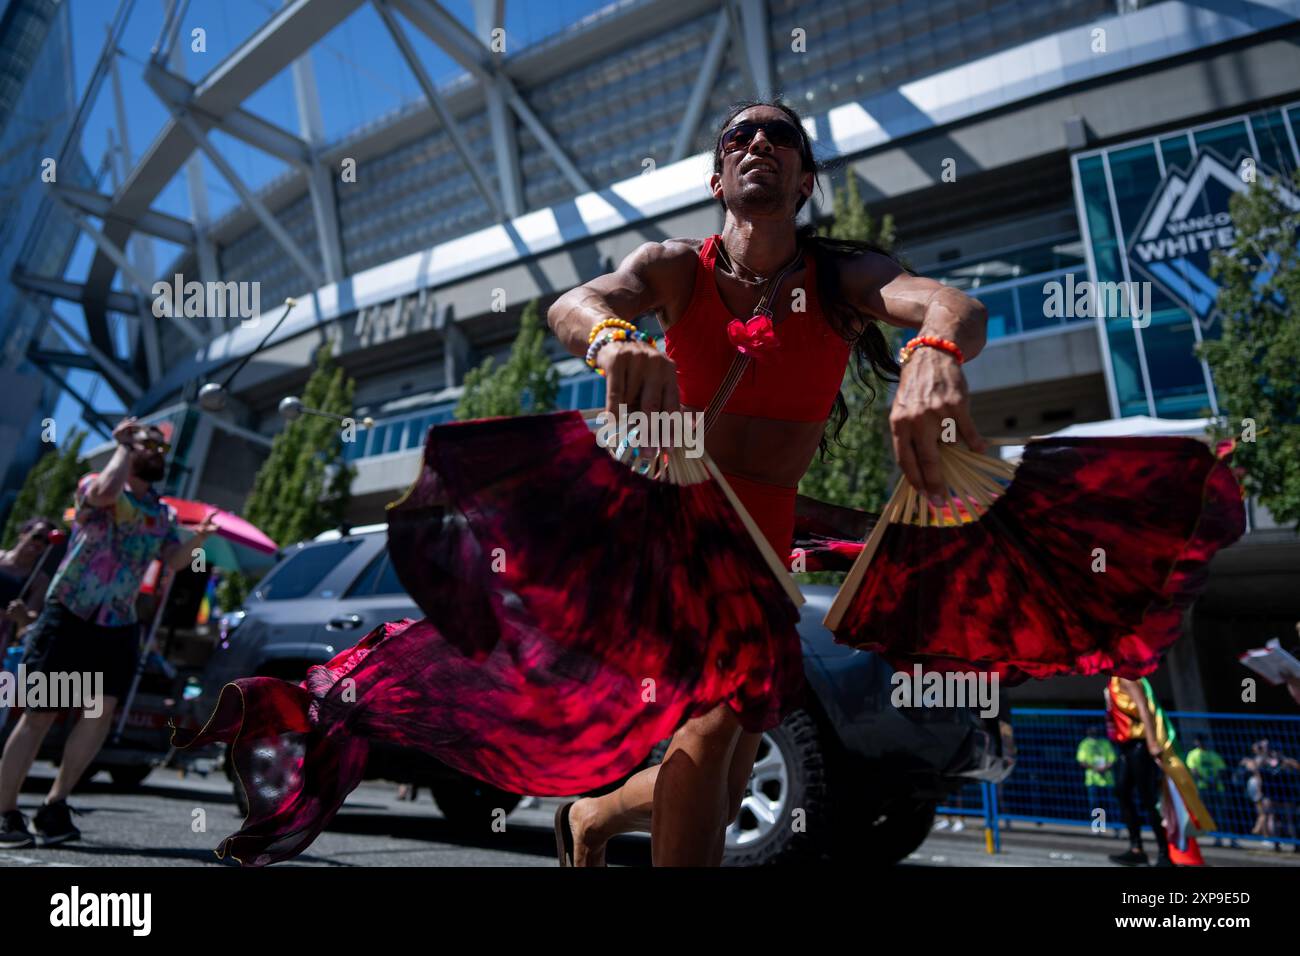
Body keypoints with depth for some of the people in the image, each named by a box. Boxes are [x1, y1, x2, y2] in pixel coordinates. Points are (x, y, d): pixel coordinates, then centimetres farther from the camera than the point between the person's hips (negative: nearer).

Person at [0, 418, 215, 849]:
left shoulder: (162, 514, 11)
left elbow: (174, 562, -4)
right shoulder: (93, 486, -3)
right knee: (39, 715, 1)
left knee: (101, 709, -13)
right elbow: (106, 491, -29)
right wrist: (124, 446, -16)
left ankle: (55, 805, 0)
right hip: (67, 618, -3)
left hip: (118, 627, 4)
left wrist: (197, 540, -23)